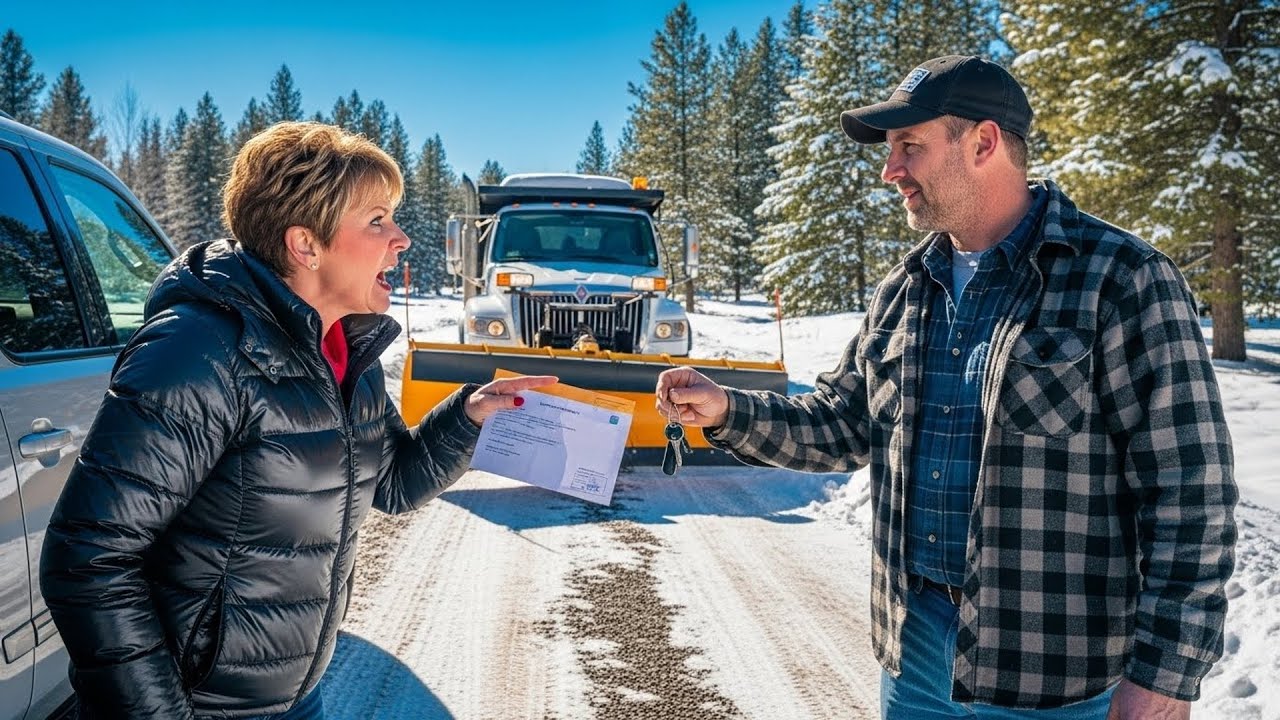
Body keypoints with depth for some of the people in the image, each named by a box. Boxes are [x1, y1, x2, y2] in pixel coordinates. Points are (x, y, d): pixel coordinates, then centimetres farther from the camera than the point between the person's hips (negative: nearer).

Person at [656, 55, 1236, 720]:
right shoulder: (902, 291, 7)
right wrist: (728, 411, -2)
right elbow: (844, 426, 13)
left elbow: (1189, 490, -14)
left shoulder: (1121, 280, -13)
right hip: (913, 639, 6)